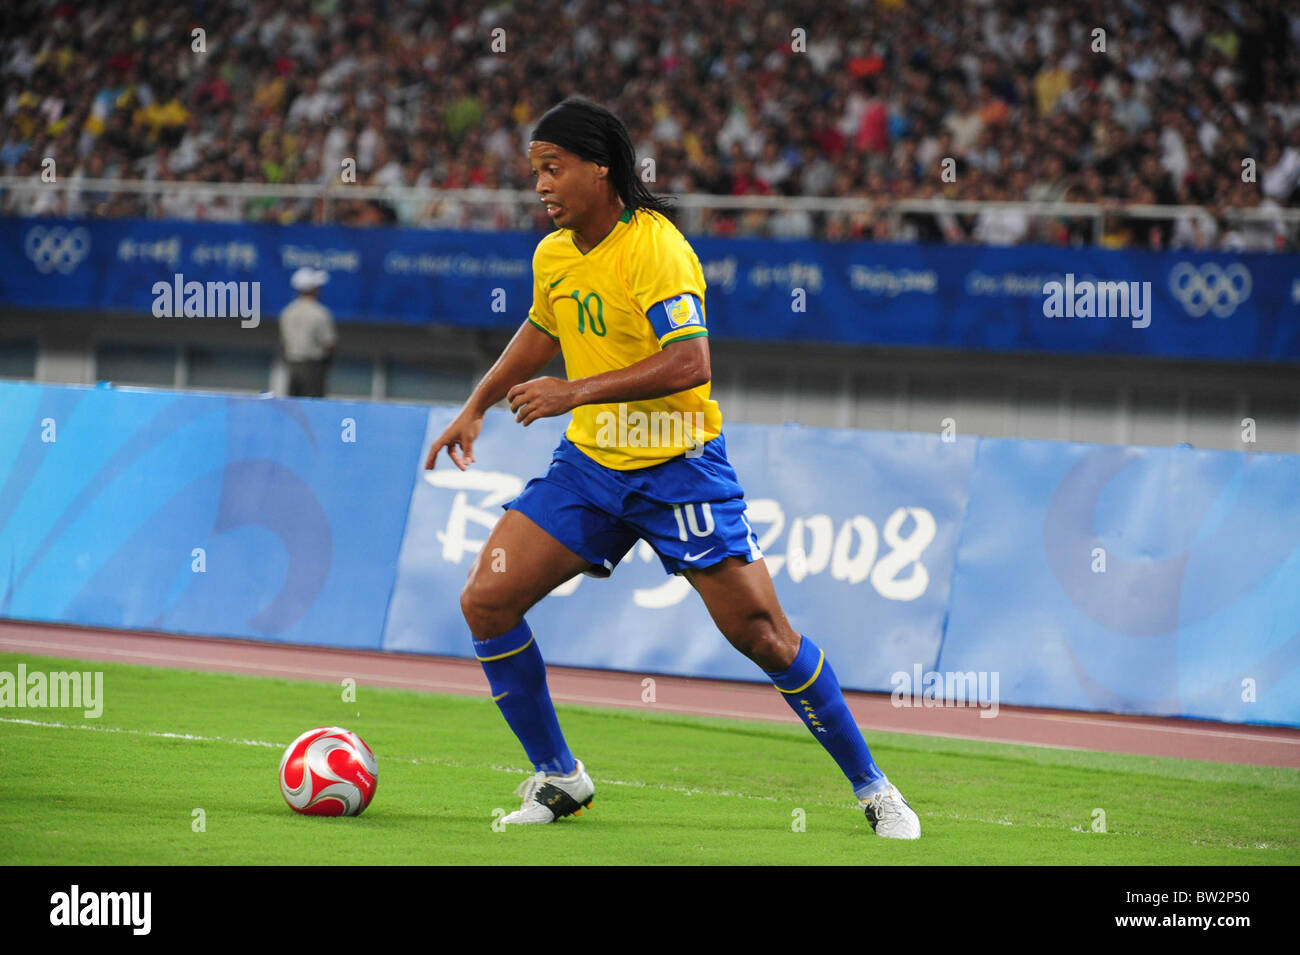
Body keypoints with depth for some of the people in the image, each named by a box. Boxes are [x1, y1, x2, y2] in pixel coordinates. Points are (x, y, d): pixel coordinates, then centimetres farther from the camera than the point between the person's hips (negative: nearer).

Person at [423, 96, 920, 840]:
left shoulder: (654, 247, -19)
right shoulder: (555, 254, 4)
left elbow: (690, 363, -30)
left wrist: (576, 393, -30)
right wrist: (477, 407, 26)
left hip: (676, 465, -7)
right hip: (590, 463, 7)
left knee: (762, 633, -7)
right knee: (487, 600, -6)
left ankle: (872, 787, 9)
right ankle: (559, 777, 9)